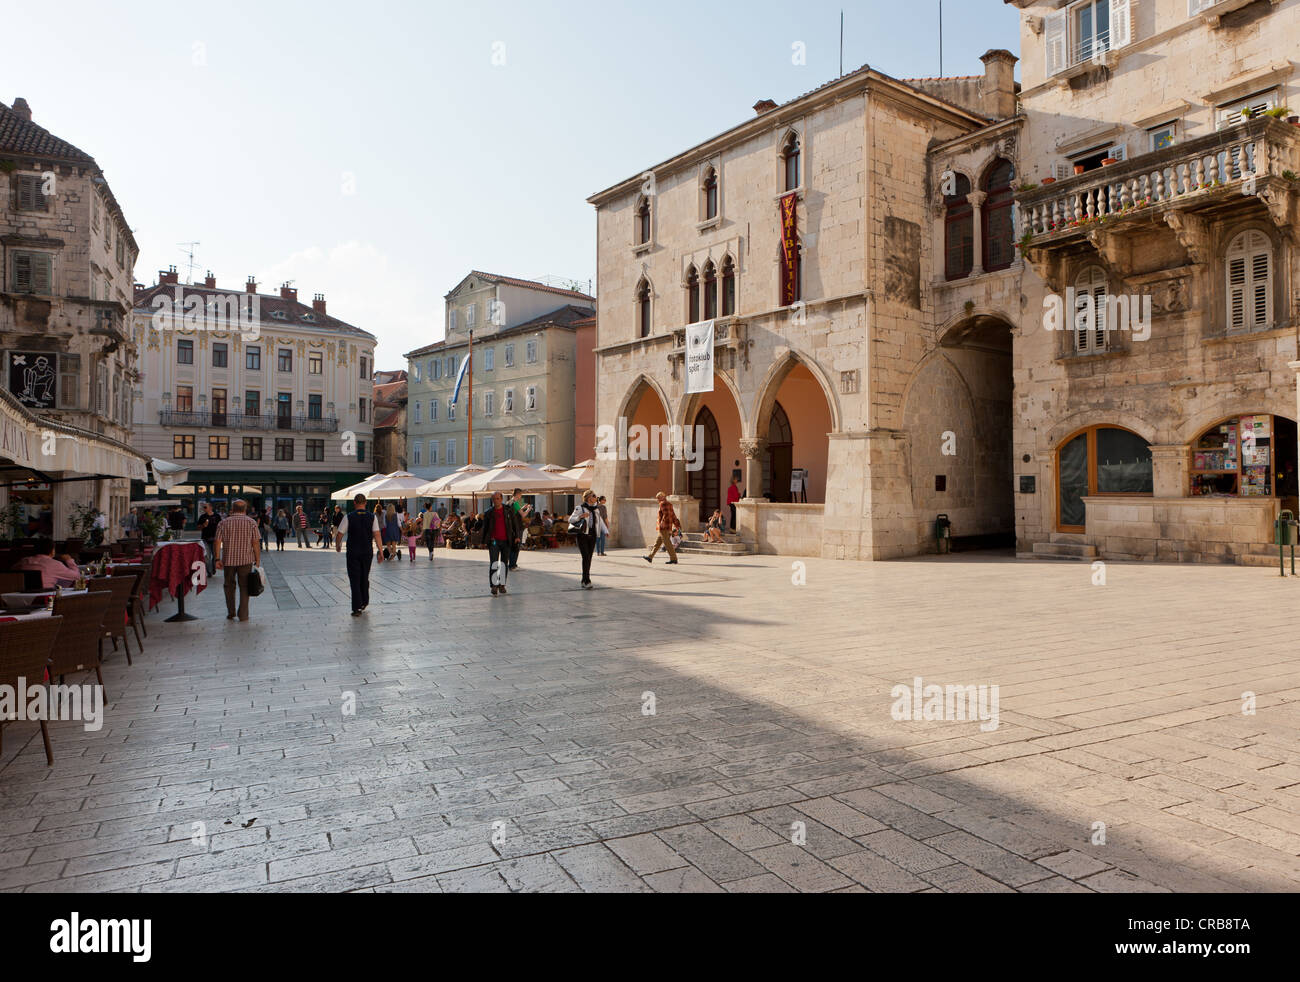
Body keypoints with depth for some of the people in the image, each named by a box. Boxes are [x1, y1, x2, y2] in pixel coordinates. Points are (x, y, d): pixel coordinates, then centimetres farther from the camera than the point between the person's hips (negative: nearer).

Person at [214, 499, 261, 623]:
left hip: (228, 560, 2)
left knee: (229, 586, 17)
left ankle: (230, 613, 22)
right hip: (246, 560, -2)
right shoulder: (251, 522, 0)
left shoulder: (224, 523, 5)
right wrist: (257, 560, -1)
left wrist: (218, 559, 1)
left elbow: (217, 542, -2)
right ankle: (243, 614, 4)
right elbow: (256, 543, -5)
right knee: (244, 587, 6)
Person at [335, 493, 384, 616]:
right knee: (365, 578, 19)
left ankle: (357, 608, -2)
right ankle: (364, 602, 31)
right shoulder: (372, 516, -2)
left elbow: (339, 534, -4)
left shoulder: (348, 517, -6)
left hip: (353, 553, -2)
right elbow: (377, 534, -8)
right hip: (367, 552, 2)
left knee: (355, 580, 2)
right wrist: (381, 552, -6)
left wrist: (337, 546, 16)